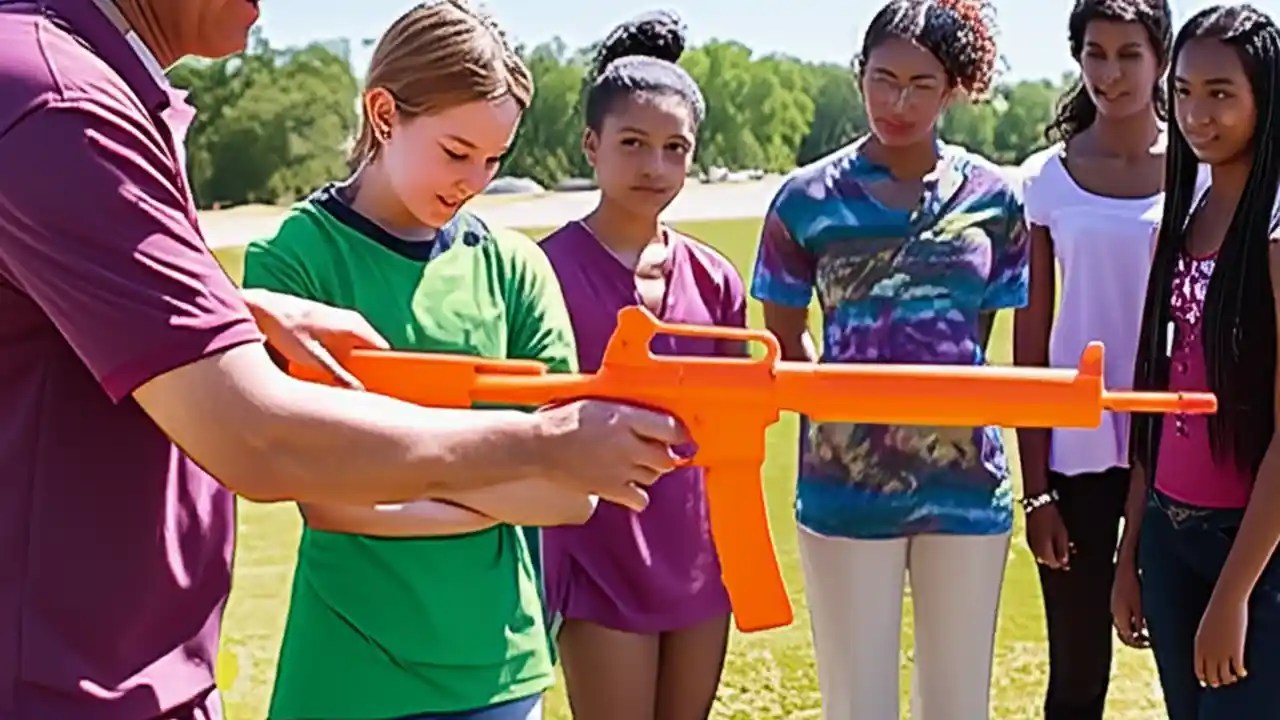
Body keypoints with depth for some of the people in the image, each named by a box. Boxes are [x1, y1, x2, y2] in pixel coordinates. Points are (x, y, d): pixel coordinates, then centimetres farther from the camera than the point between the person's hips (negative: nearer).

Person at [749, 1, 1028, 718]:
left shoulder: (994, 198, 2)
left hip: (966, 481, 2)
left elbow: (980, 337, 8)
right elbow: (786, 343, 8)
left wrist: (945, 403, -3)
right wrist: (838, 400, -4)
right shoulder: (808, 199, -2)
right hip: (845, 485, -1)